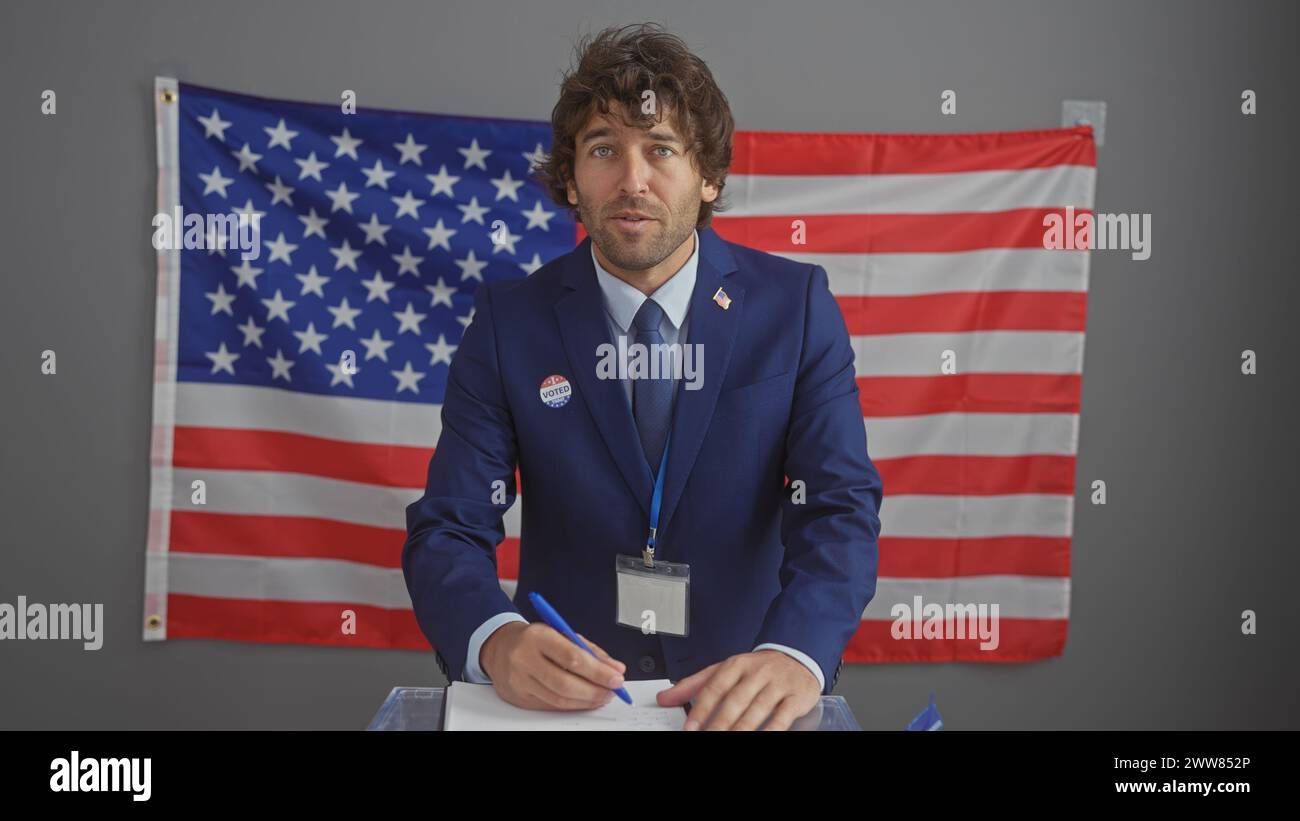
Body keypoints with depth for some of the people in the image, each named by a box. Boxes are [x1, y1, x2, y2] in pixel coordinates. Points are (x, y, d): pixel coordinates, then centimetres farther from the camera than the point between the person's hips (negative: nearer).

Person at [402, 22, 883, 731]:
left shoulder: (795, 306, -2)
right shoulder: (509, 323, -1)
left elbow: (841, 508, -9)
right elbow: (448, 528, -6)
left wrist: (795, 654, -28)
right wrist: (496, 640, -27)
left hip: (742, 695, 0)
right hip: (566, 690, 0)